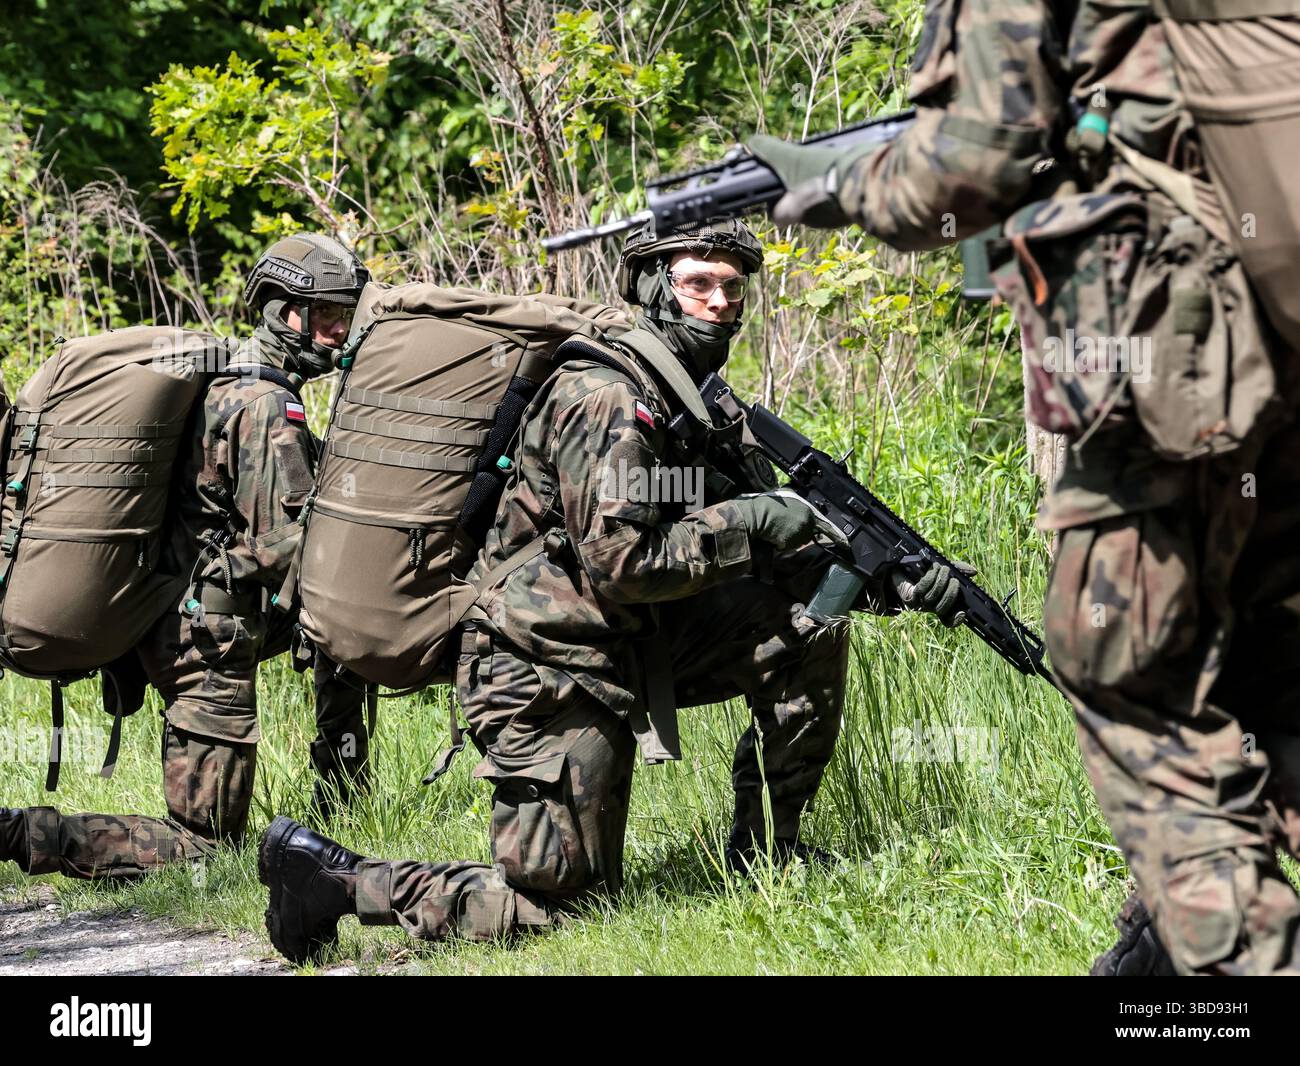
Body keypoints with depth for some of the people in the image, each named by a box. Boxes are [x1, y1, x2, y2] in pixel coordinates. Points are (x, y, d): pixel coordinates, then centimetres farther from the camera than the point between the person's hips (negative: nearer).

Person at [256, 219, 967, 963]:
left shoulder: (705, 406, 10)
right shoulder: (607, 400, -18)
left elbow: (782, 534, 10)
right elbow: (619, 567, -25)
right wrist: (748, 523, -21)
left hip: (638, 648, 8)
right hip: (553, 671, -8)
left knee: (811, 619, -3)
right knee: (550, 903, -8)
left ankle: (766, 851, 6)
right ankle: (336, 879, 5)